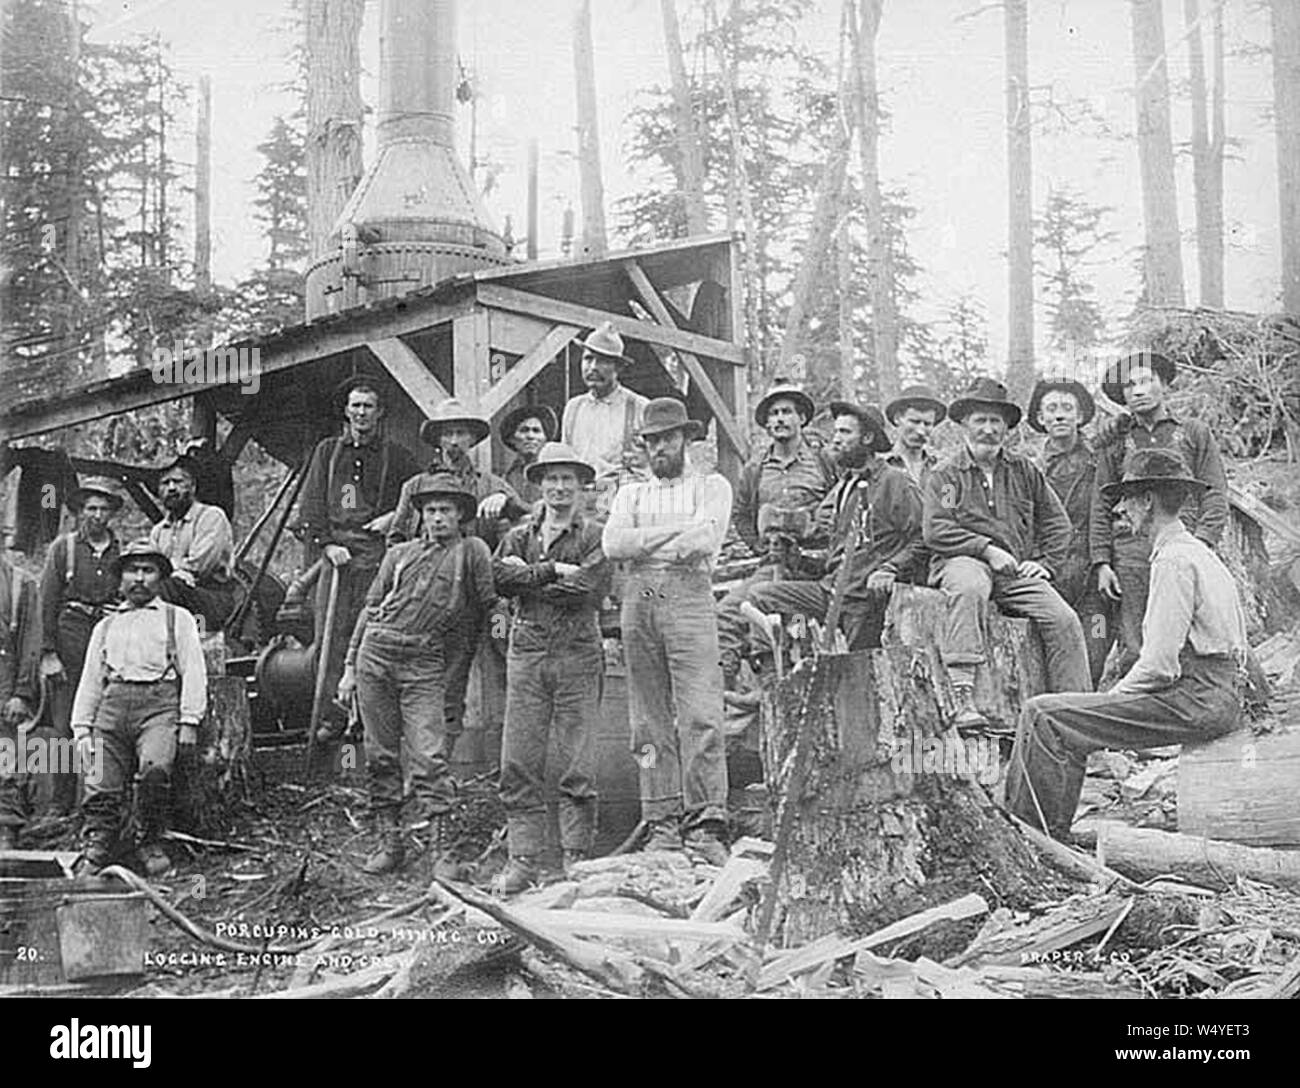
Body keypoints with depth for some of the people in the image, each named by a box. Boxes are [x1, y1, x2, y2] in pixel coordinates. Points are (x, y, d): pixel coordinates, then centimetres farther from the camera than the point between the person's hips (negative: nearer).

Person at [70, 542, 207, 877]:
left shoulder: (178, 618, 17)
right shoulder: (105, 626, 27)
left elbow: (193, 673, 7)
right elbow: (90, 681, 23)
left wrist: (189, 723, -5)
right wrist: (82, 729, 10)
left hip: (160, 702, -4)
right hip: (114, 702, 4)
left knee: (154, 767, -29)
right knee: (100, 783, -12)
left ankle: (152, 842, -12)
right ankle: (96, 849, -8)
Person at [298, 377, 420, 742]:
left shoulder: (396, 457, 12)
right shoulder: (327, 451, 16)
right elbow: (311, 503, 11)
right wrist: (327, 543, -3)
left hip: (378, 551, -2)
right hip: (336, 550, 2)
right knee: (330, 635, -5)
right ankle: (333, 714, -1)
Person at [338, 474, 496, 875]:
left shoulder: (471, 551, 5)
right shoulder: (399, 554, 14)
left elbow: (491, 603, 5)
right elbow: (370, 610, 16)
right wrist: (350, 666, 13)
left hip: (424, 664, -3)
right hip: (376, 653, 3)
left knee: (429, 757, -11)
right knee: (380, 755, 6)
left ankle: (444, 847, -9)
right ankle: (389, 841, 14)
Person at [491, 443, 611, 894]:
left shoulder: (594, 536, 5)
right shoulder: (519, 535, 15)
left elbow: (586, 589, -11)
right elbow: (500, 577, -2)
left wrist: (528, 577, -4)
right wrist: (553, 571, -10)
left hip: (578, 655, -3)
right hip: (526, 651, 3)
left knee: (578, 767, -1)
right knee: (518, 763, 0)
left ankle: (577, 860, 7)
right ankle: (522, 860, 5)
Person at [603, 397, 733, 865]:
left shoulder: (712, 486, 15)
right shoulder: (631, 493, 25)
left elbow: (706, 539, -5)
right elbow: (612, 544, 5)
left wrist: (645, 544, 3)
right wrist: (676, 531, -2)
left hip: (689, 594, -4)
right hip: (638, 599, 4)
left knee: (699, 715, -14)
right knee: (650, 719, 0)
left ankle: (705, 824, -18)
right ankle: (662, 823, 2)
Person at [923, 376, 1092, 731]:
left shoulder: (1024, 471, 17)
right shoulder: (945, 475, 6)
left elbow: (1057, 522, 22)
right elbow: (935, 531, -6)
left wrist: (1045, 563, 7)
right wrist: (988, 549, -13)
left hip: (1018, 571, 4)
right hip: (965, 560, -4)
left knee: (1064, 620, -17)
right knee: (967, 588, -39)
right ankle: (962, 697, -47)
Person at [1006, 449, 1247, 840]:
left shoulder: (1174, 560, -14)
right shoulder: (1196, 552, 19)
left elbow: (1159, 663, -19)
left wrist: (1114, 695, -6)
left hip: (1195, 698, -10)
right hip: (1214, 697, 10)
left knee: (1043, 716, -13)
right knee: (1068, 721, 15)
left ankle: (1033, 833, -7)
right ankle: (1052, 834, 15)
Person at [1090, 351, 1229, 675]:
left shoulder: (1195, 434, 14)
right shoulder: (1115, 445, 17)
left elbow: (1215, 497, 7)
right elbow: (1100, 508, 13)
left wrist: (1199, 545, -7)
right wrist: (1101, 563, 2)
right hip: (1130, 552, 1)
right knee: (1133, 651, -5)